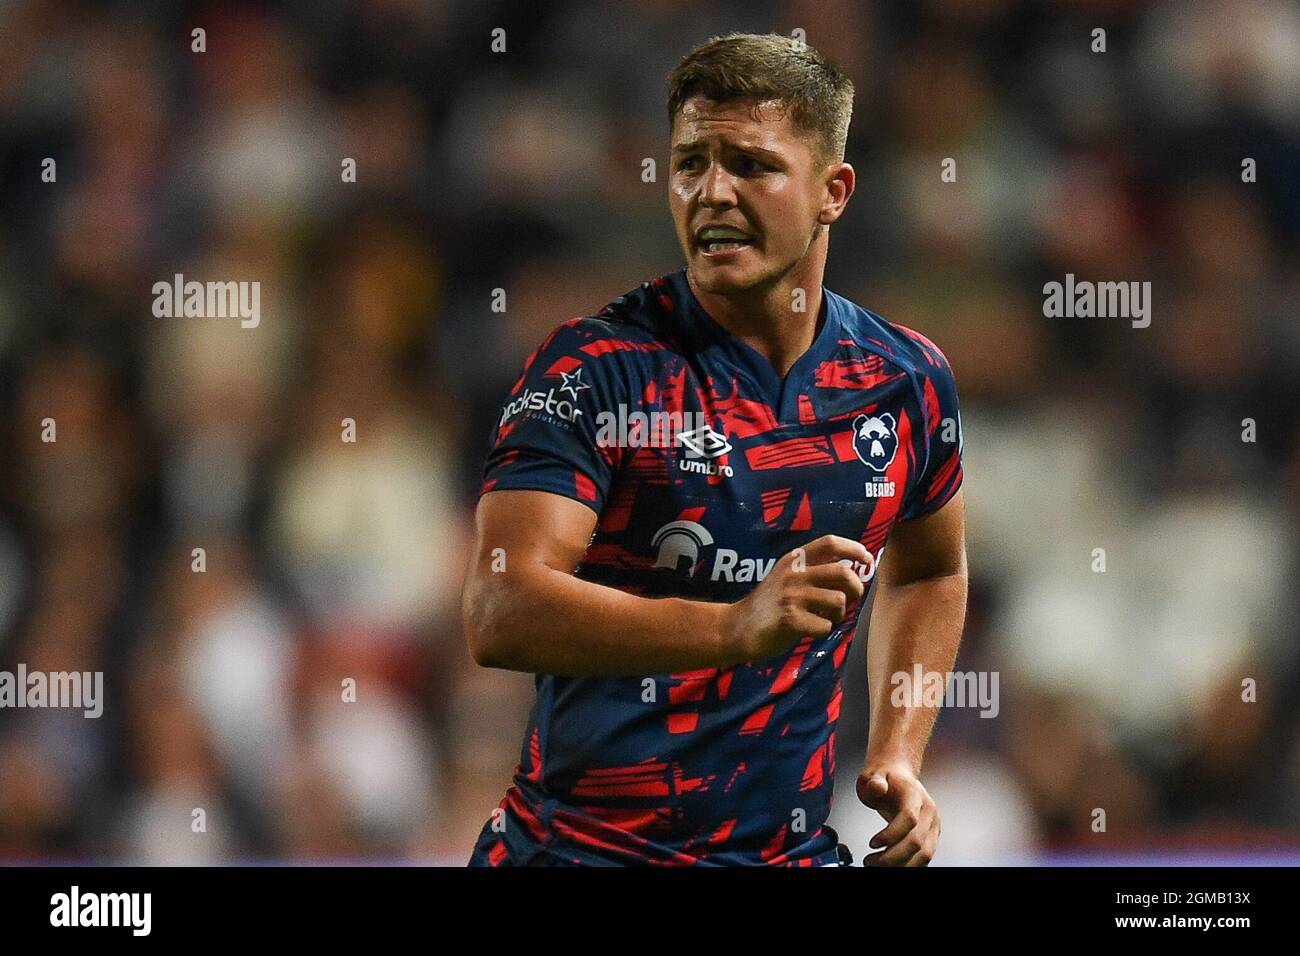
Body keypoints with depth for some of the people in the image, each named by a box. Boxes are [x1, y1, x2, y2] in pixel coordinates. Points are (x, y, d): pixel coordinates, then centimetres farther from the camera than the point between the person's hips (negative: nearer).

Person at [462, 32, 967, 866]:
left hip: (793, 848, 4)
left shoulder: (908, 381, 3)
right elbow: (499, 611, -24)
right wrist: (736, 627, -34)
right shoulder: (593, 367, -12)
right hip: (578, 844, -3)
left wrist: (898, 757, 10)